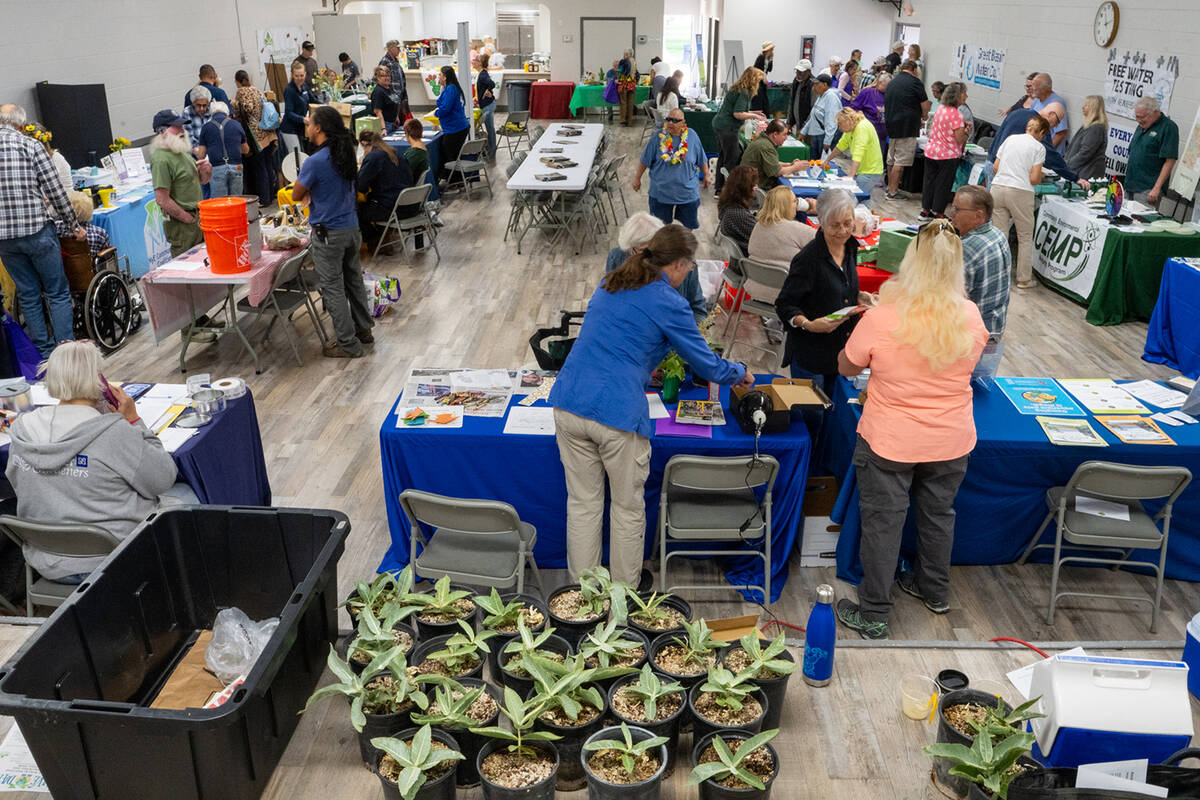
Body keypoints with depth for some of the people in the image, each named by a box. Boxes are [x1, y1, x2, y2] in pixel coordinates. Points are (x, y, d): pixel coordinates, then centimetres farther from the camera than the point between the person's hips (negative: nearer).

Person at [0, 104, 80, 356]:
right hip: (37, 230, -4)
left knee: (28, 296, 13)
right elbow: (55, 190, -6)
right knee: (58, 293, 5)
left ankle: (45, 354, 17)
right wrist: (73, 226, 4)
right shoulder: (30, 145, -4)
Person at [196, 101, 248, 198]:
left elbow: (201, 155, 4)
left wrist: (196, 151, 28)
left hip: (217, 169, -2)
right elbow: (246, 150, 18)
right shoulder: (236, 124, 9)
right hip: (236, 167, 2)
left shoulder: (206, 127, 4)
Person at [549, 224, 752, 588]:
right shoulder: (667, 302, -5)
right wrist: (741, 373, 23)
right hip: (618, 413, -6)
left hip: (570, 404, 6)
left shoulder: (609, 285, 15)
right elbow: (707, 365, 2)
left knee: (582, 503, 16)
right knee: (627, 507, 15)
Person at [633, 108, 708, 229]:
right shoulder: (658, 137, -9)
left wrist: (706, 176, 14)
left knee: (689, 223, 10)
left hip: (687, 191, 0)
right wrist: (637, 178, 2)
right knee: (661, 224, 11)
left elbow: (702, 160, 7)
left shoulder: (692, 136, -6)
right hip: (661, 190, 0)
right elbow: (644, 161, -1)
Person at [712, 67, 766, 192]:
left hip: (719, 125, 10)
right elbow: (737, 114, -21)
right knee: (732, 159, -4)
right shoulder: (744, 92, -15)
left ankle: (720, 189, 21)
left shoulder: (736, 89, 15)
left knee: (723, 157, 15)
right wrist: (754, 116, -9)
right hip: (727, 128, -10)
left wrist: (753, 112, 21)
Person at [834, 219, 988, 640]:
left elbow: (846, 368, -5)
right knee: (938, 513, 23)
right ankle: (935, 591, 45)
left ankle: (873, 615, 21)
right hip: (951, 442, 4)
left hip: (889, 443, -3)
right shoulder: (971, 317, -12)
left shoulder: (880, 320, -22)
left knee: (882, 522, 10)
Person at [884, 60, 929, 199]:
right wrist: (923, 116, 16)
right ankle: (893, 192, -9)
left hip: (891, 125, 8)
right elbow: (925, 104, -6)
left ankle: (890, 187, 22)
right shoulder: (915, 82, -7)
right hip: (907, 127, -8)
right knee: (900, 160, -7)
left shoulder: (892, 82, 15)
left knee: (891, 159, 14)